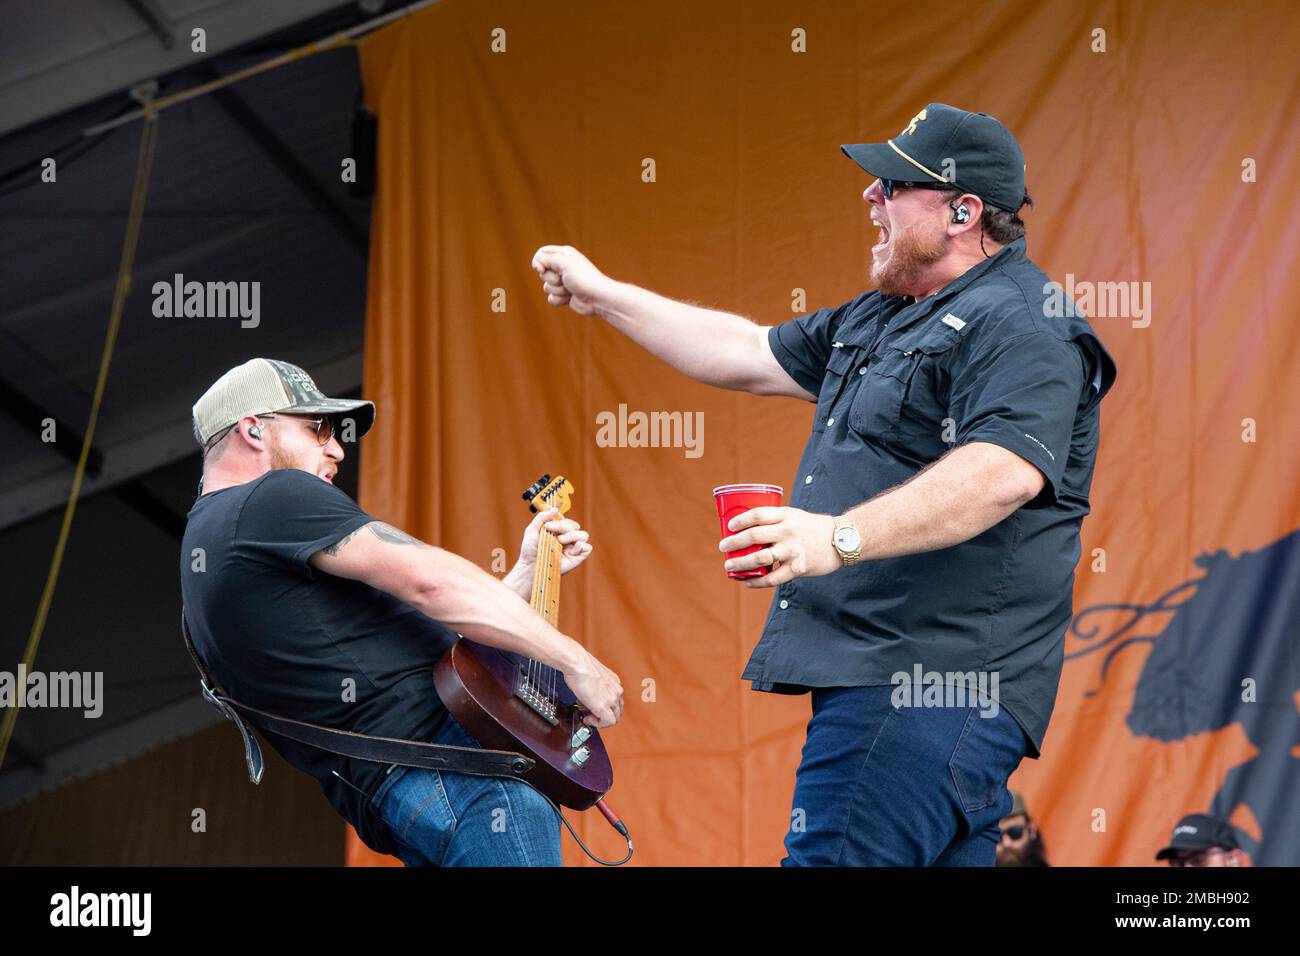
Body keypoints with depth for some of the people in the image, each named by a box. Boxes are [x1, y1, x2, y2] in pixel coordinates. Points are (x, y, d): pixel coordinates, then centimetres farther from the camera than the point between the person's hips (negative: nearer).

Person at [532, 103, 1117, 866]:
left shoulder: (1017, 323, -12)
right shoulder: (879, 320, 23)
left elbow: (1004, 471, -28)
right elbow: (752, 355, 33)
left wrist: (840, 538, -34)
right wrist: (602, 296, 33)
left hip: (929, 687, -11)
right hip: (877, 670, 11)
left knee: (833, 856, -19)